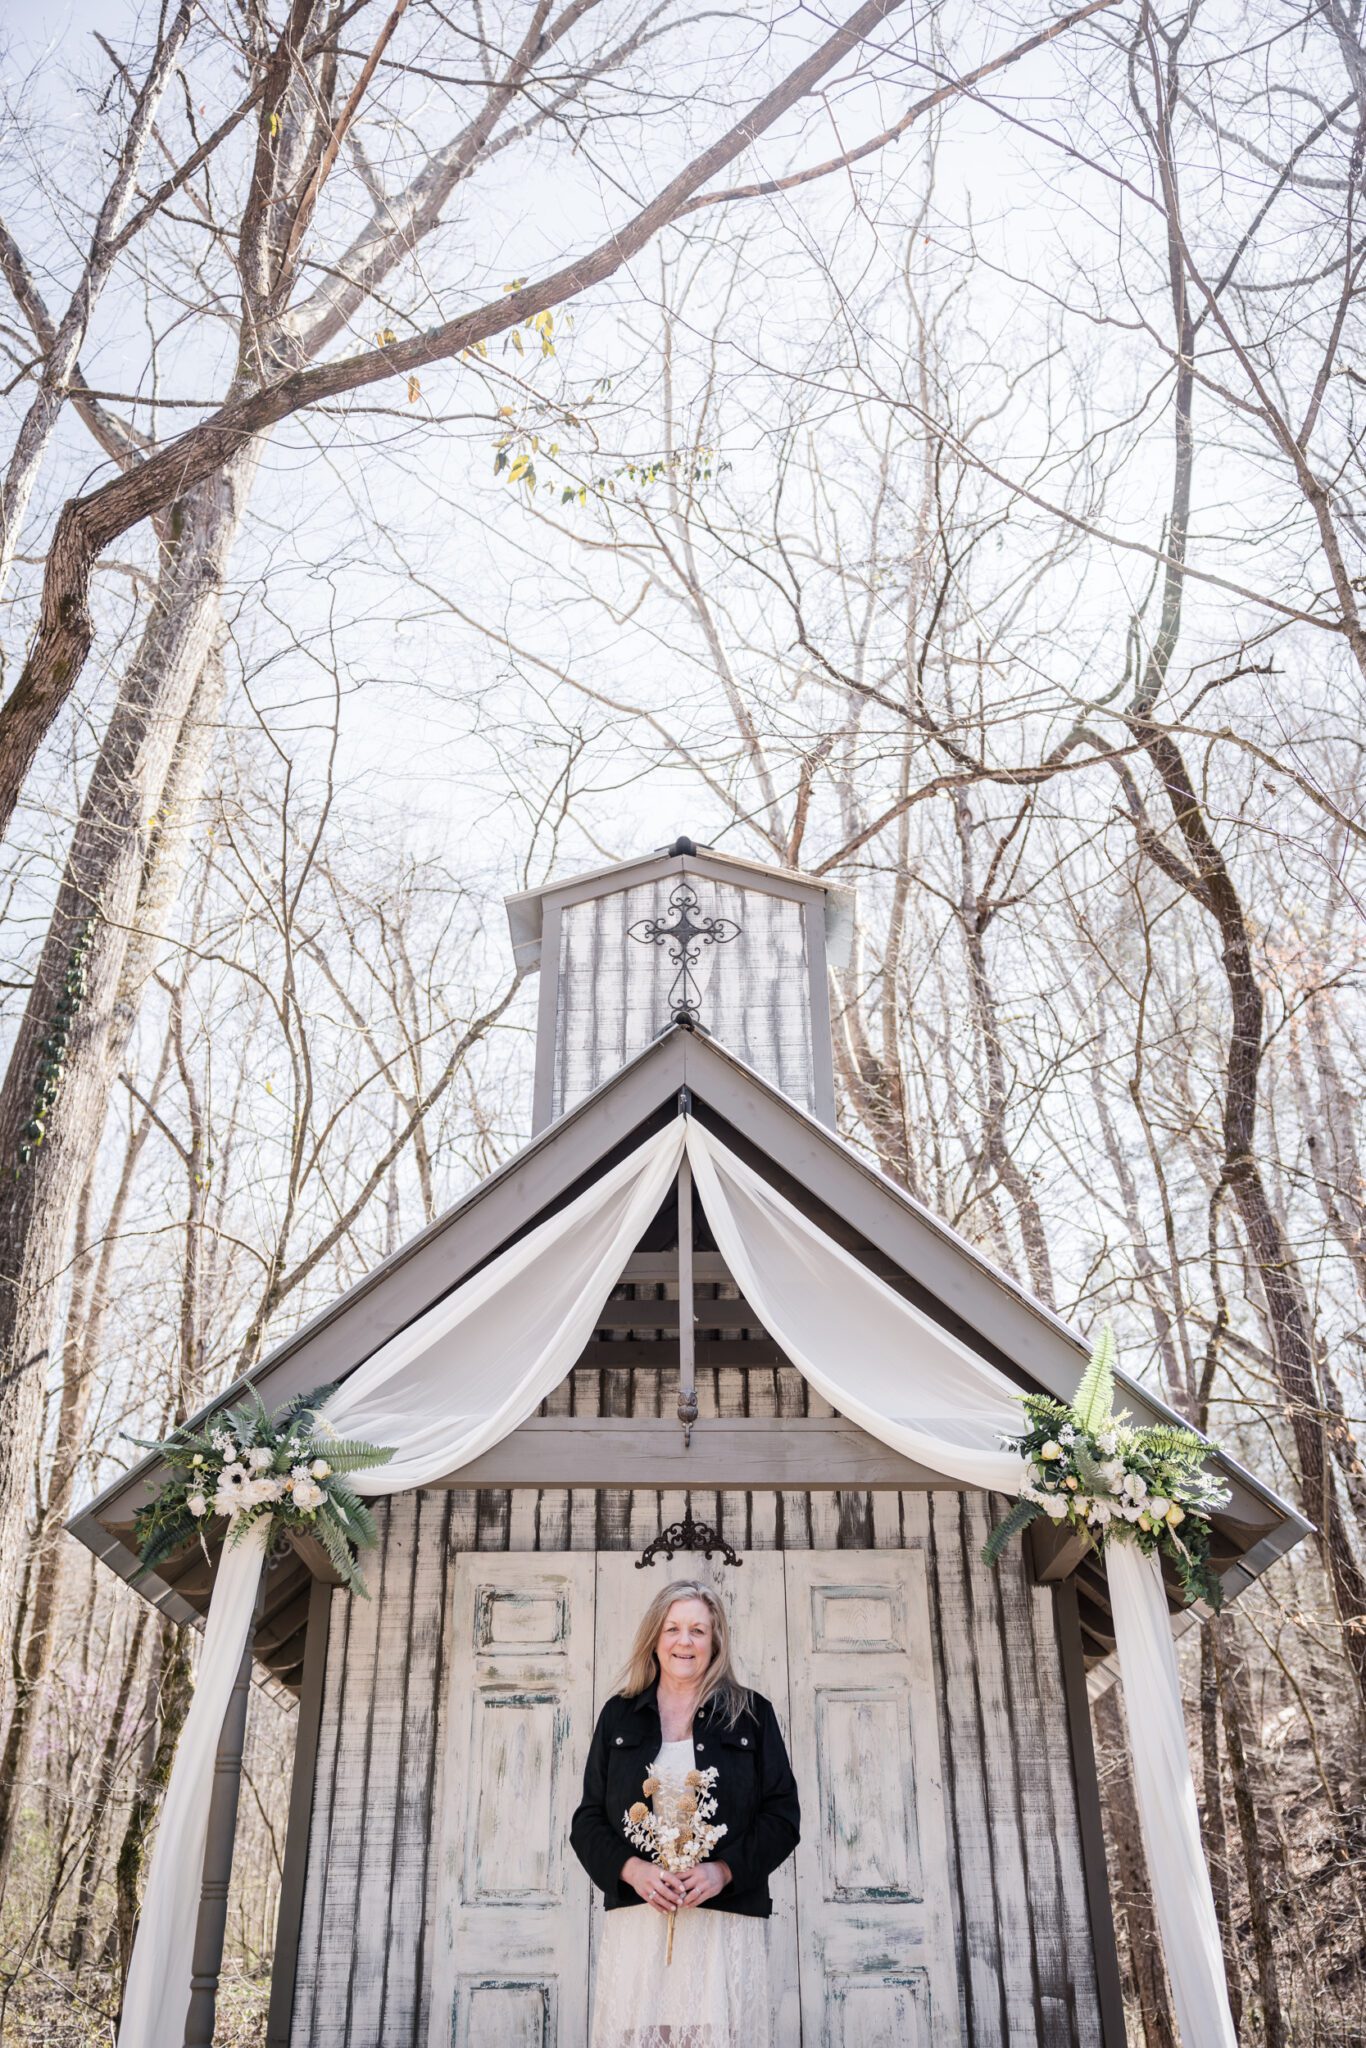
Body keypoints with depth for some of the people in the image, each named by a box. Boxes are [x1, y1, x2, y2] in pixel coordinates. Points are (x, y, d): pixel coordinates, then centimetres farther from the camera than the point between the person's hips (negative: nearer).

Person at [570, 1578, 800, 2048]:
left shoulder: (751, 1713, 6)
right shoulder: (618, 1715, 10)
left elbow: (783, 1816, 3)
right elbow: (587, 1819, 9)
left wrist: (724, 1870, -12)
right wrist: (631, 1869, -10)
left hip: (726, 1923, -1)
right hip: (636, 1917, 1)